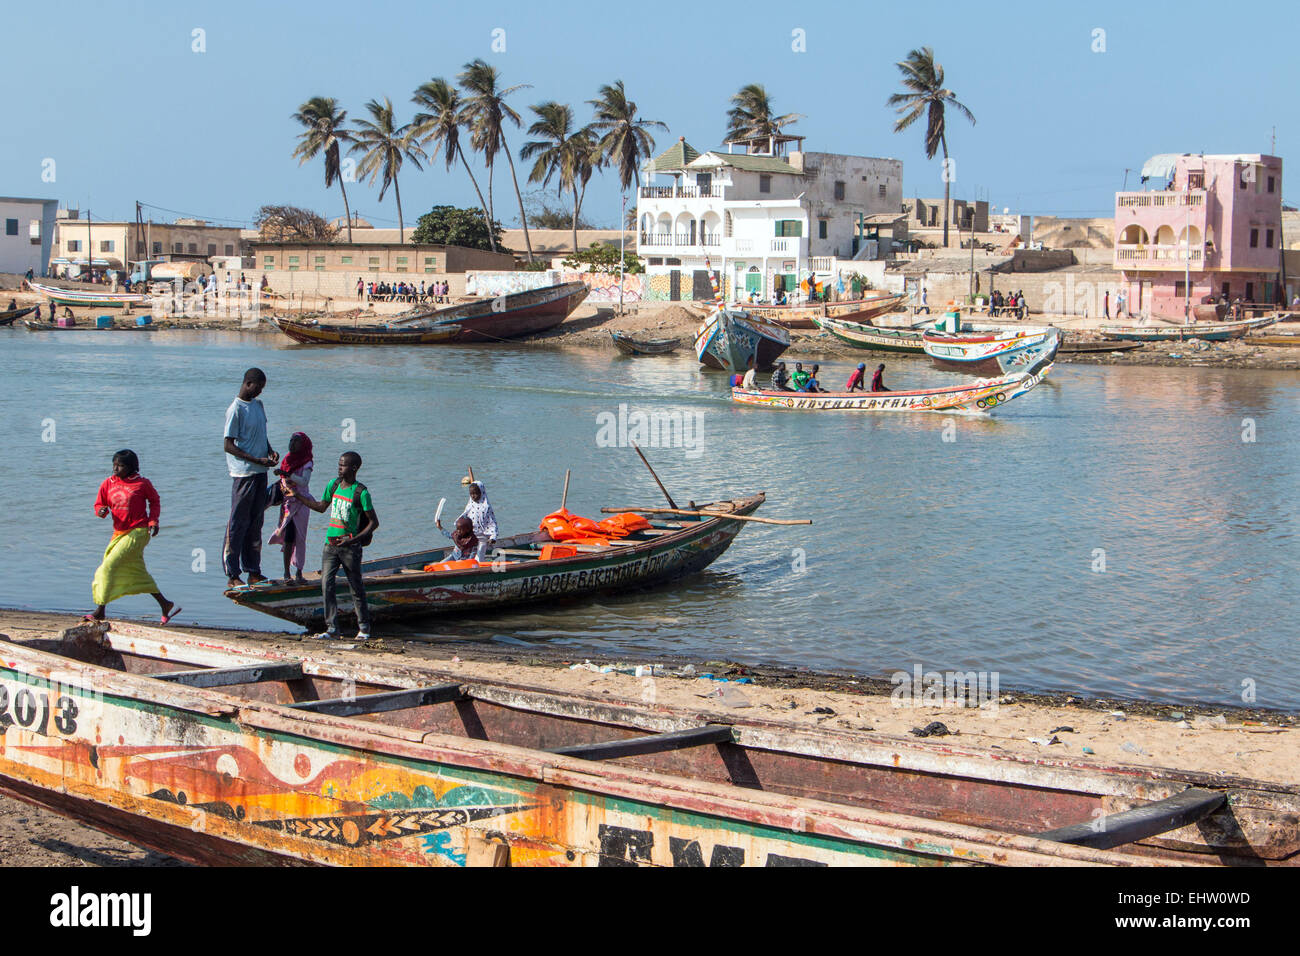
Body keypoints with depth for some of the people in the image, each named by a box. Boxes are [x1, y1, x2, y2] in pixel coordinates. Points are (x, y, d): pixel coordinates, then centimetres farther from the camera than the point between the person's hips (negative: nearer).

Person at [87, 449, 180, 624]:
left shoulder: (142, 483, -6)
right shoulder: (108, 483, 5)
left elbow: (154, 501, 8)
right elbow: (99, 505, 10)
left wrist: (153, 521, -4)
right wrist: (101, 511, -14)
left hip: (138, 532, -6)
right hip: (119, 533, 6)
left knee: (109, 565, -16)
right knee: (138, 573, 12)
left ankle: (100, 611, -11)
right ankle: (165, 605, 25)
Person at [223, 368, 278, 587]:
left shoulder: (258, 405, 13)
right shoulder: (235, 410, -12)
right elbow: (229, 446, -14)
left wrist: (270, 450, 5)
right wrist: (257, 460, -18)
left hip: (261, 471, 8)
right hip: (244, 473, -8)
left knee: (256, 522, 11)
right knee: (238, 523, -4)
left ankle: (253, 571, 17)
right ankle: (232, 575, 1)